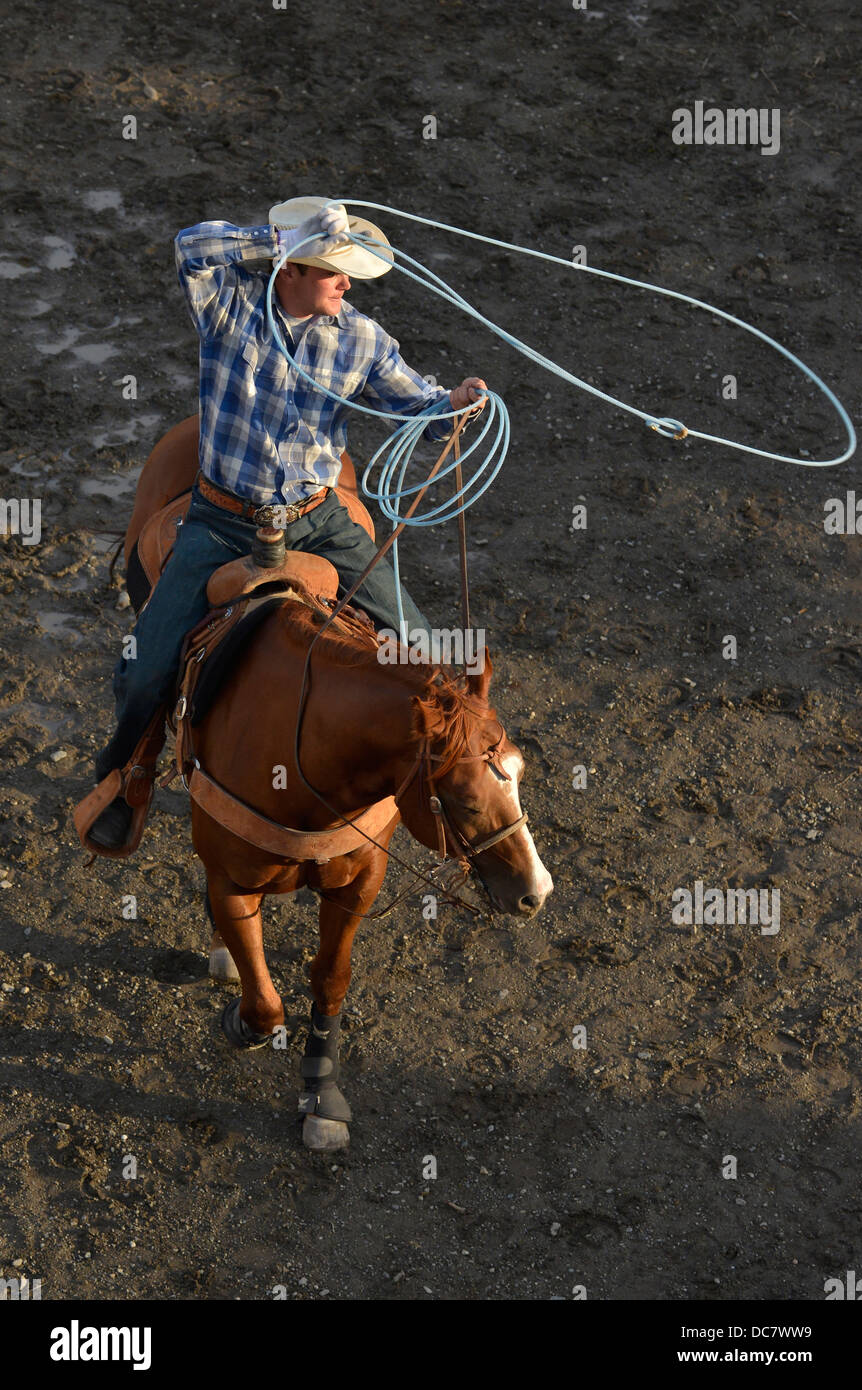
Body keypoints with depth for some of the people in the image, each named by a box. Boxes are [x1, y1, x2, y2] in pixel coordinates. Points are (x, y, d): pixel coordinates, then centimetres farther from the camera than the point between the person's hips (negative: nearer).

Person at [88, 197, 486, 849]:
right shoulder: (231, 306, -8)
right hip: (223, 523, -2)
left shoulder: (360, 338, 0)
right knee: (147, 672, -8)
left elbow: (415, 403, 4)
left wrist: (456, 403, -19)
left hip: (320, 522, 2)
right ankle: (122, 776, 22)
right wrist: (281, 241, -25)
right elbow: (193, 245, -28)